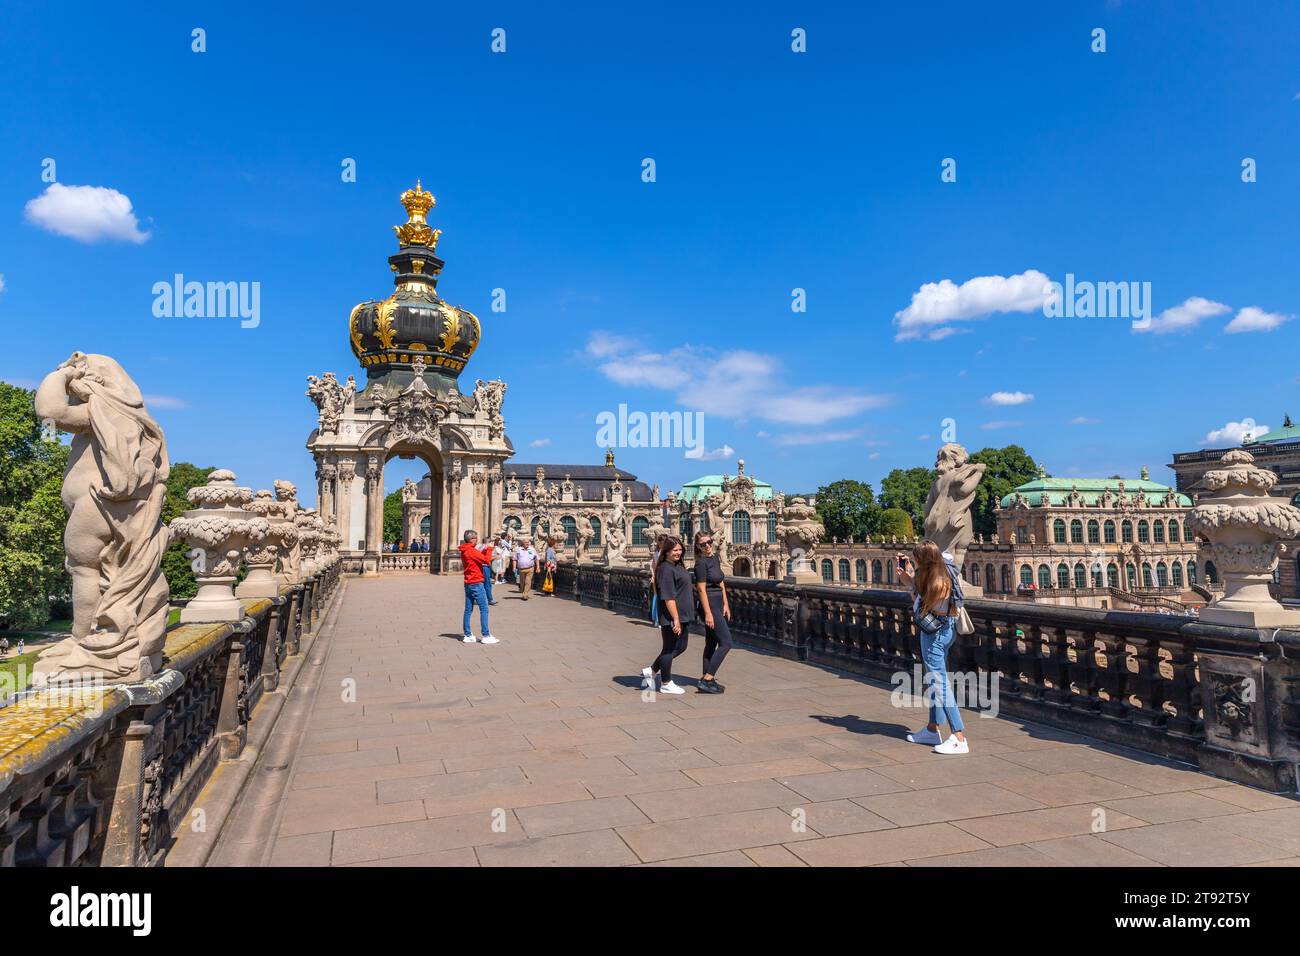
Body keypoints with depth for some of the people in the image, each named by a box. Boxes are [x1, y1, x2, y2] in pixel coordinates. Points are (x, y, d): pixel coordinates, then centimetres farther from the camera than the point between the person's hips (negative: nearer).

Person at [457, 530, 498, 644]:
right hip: (476, 584, -9)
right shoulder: (472, 551, -16)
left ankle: (467, 635, 13)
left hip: (468, 584, 9)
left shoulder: (464, 551, 11)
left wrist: (485, 549, 9)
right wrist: (489, 548, -7)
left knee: (468, 610, 10)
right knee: (484, 610, -5)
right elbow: (487, 561, -18)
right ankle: (486, 636, -4)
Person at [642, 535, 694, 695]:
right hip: (671, 617, -10)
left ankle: (651, 671, 27)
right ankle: (666, 684, 19)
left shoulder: (678, 566, 12)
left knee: (680, 646, 18)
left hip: (682, 615, 10)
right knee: (669, 648, 4)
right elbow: (668, 597, -23)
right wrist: (675, 619, -24)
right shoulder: (666, 569, -19)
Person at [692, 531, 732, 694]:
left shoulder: (715, 558, 12)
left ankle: (706, 679, 19)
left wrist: (726, 604, 11)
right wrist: (708, 614, -20)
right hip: (709, 606, -9)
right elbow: (702, 589, -17)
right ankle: (707, 680, -10)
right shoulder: (701, 562, -14)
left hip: (718, 605, 9)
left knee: (711, 644, 12)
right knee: (726, 643, -11)